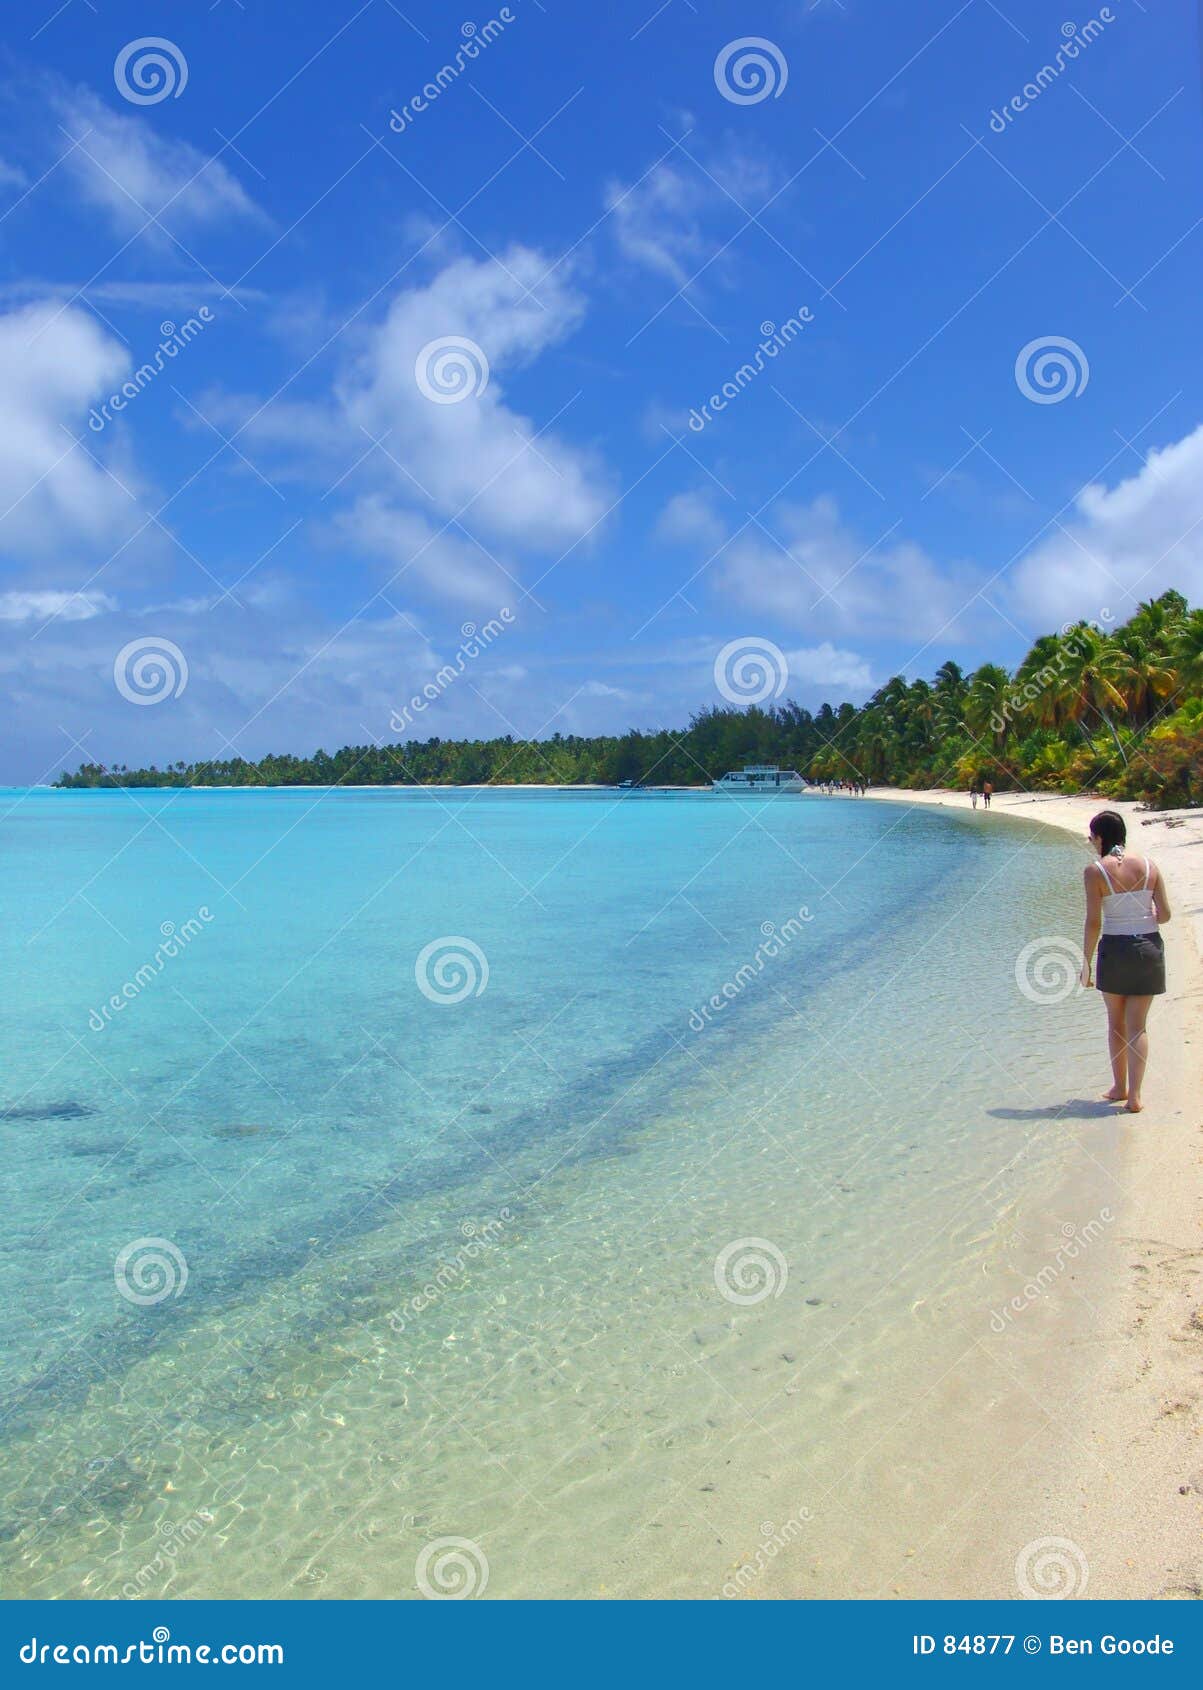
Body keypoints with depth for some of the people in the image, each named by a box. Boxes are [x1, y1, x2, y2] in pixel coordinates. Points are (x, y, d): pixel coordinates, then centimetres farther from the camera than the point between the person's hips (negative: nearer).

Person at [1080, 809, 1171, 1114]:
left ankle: (1119, 1088, 25)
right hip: (1149, 948, 2)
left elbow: (1094, 921, -12)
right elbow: (1165, 914, 1)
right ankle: (1134, 1096, 1)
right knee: (1137, 1026, 7)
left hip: (1114, 949, -2)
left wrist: (1086, 963, -4)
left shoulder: (1095, 871, -11)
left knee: (1116, 1023, 17)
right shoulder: (1148, 866, 0)